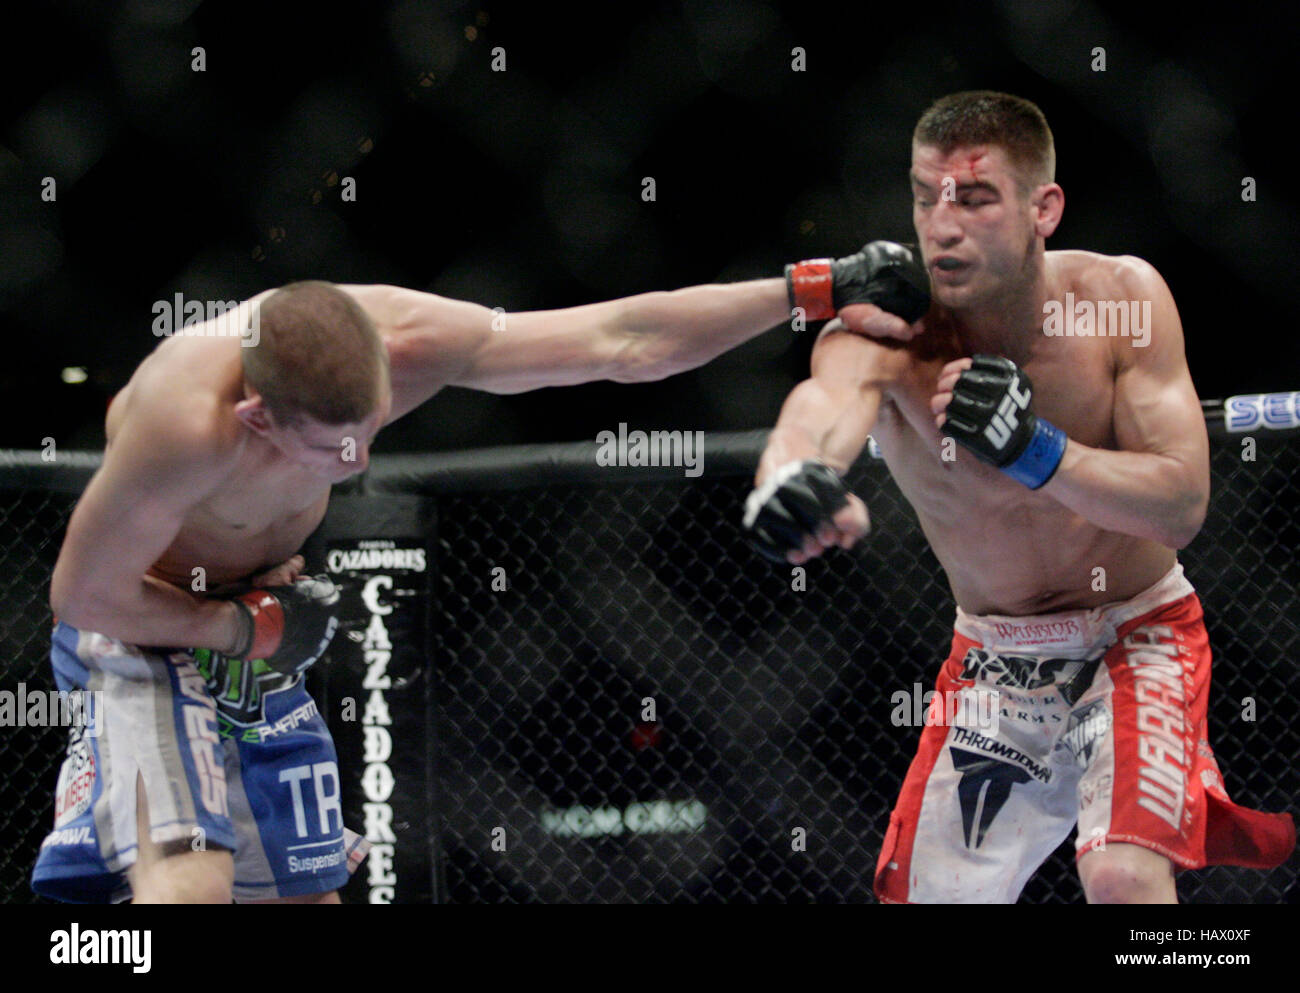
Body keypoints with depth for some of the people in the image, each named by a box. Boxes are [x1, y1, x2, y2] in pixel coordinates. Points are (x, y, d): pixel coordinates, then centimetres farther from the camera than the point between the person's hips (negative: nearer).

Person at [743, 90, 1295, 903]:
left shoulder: (1123, 296, -17)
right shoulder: (887, 331, -21)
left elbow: (1182, 506, -22)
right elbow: (832, 395, -46)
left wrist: (1035, 449, -38)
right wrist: (797, 471, -71)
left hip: (1140, 633, -2)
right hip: (994, 659, 2)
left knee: (1124, 877, -27)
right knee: (919, 894, 5)